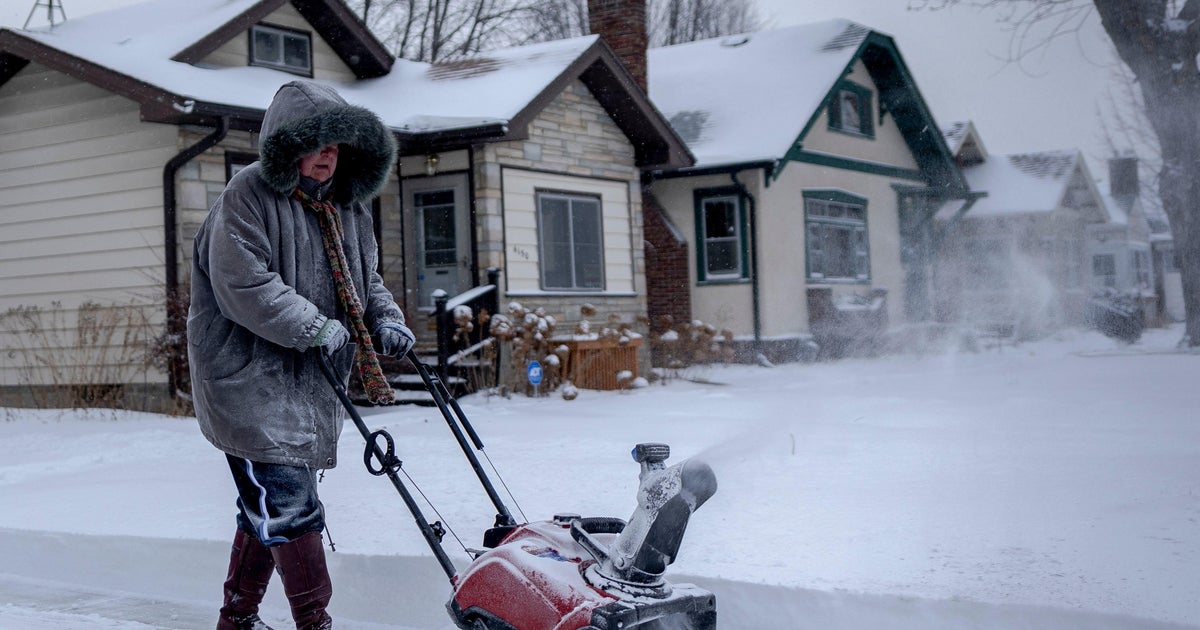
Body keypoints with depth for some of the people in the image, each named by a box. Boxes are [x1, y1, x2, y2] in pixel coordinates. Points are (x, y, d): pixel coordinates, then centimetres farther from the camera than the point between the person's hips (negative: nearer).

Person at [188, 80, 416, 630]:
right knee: (287, 501, -11)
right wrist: (316, 328, -22)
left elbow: (364, 281, 24)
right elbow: (242, 285, -20)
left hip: (309, 383, 8)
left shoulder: (346, 208, 15)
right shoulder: (248, 195, -11)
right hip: (251, 378, -8)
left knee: (267, 507, 16)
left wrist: (385, 318, 3)